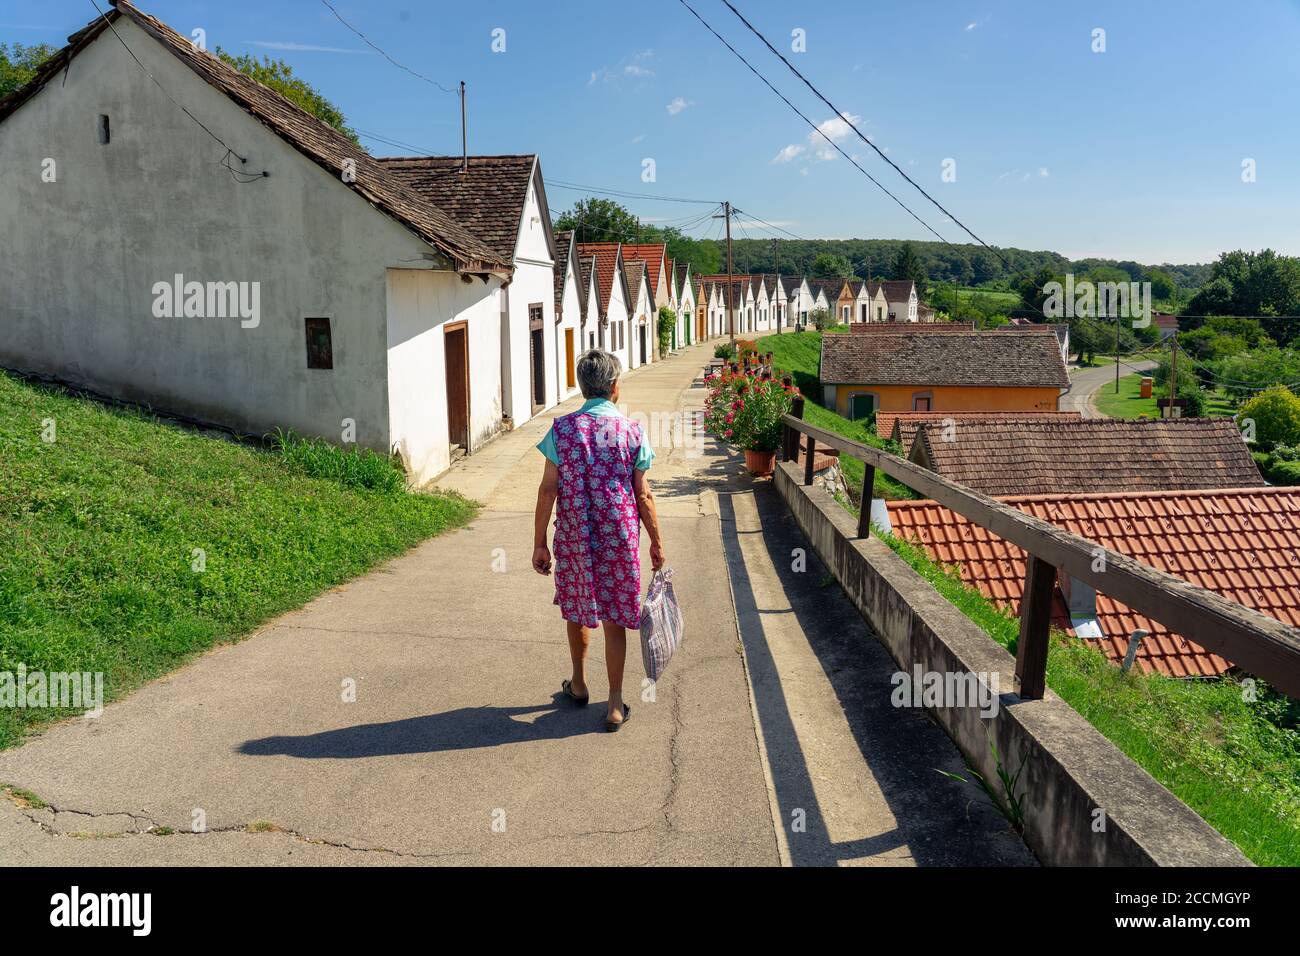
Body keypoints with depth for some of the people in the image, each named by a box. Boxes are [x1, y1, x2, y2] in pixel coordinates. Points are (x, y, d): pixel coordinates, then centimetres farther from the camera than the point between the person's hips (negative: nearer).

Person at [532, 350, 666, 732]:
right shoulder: (631, 431, -6)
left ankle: (579, 684, 38)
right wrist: (656, 541, 8)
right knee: (614, 619, 7)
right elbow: (643, 495, -4)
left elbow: (548, 490, -6)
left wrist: (539, 543, 1)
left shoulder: (562, 428, -6)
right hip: (619, 539, -1)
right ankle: (615, 705, 13)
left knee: (576, 610, 20)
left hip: (574, 537, 1)